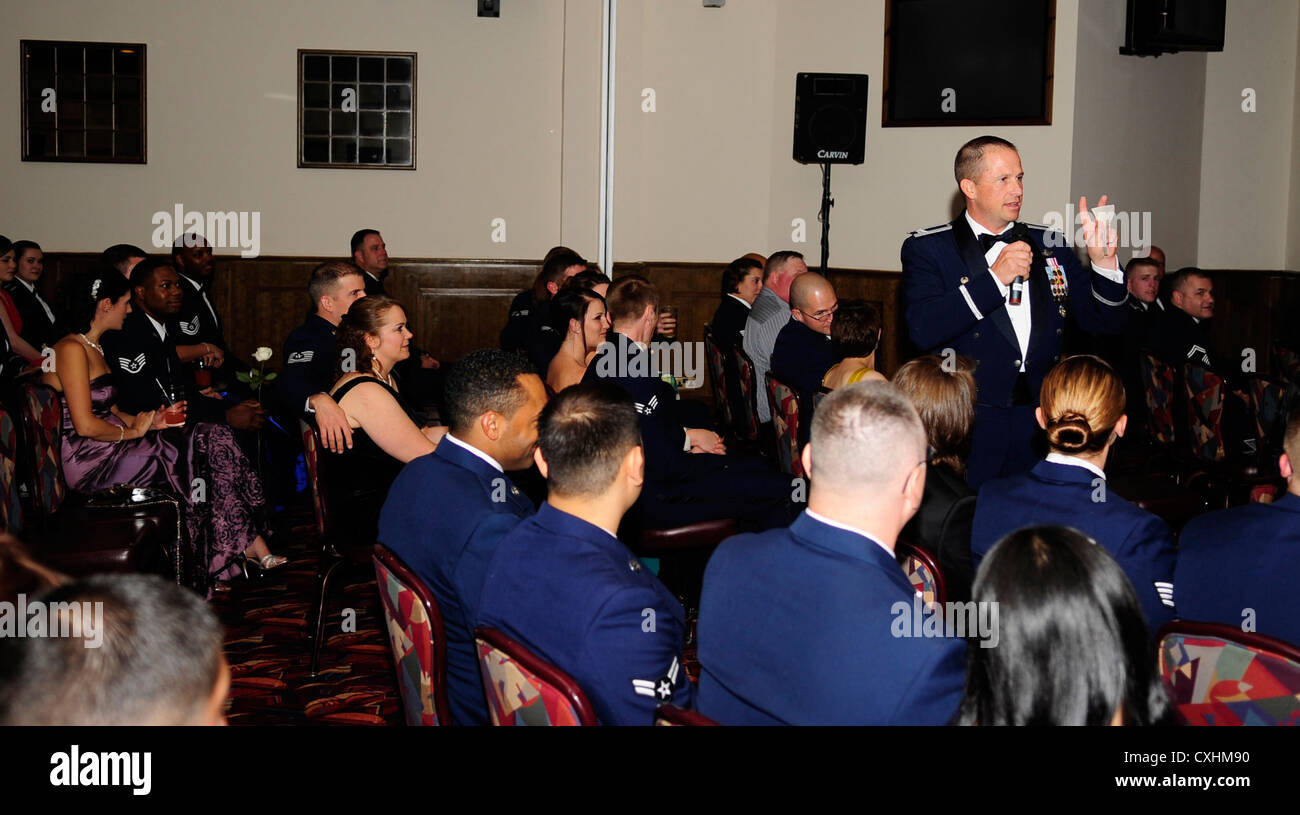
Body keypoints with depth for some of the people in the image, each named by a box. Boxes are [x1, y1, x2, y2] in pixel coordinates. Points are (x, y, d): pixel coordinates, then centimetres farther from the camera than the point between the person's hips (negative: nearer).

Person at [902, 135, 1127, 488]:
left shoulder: (1051, 245, 12)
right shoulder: (927, 248, 0)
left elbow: (1104, 323, 10)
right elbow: (922, 330, -17)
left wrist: (1103, 261, -7)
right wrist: (994, 278, -17)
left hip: (1040, 426, 4)